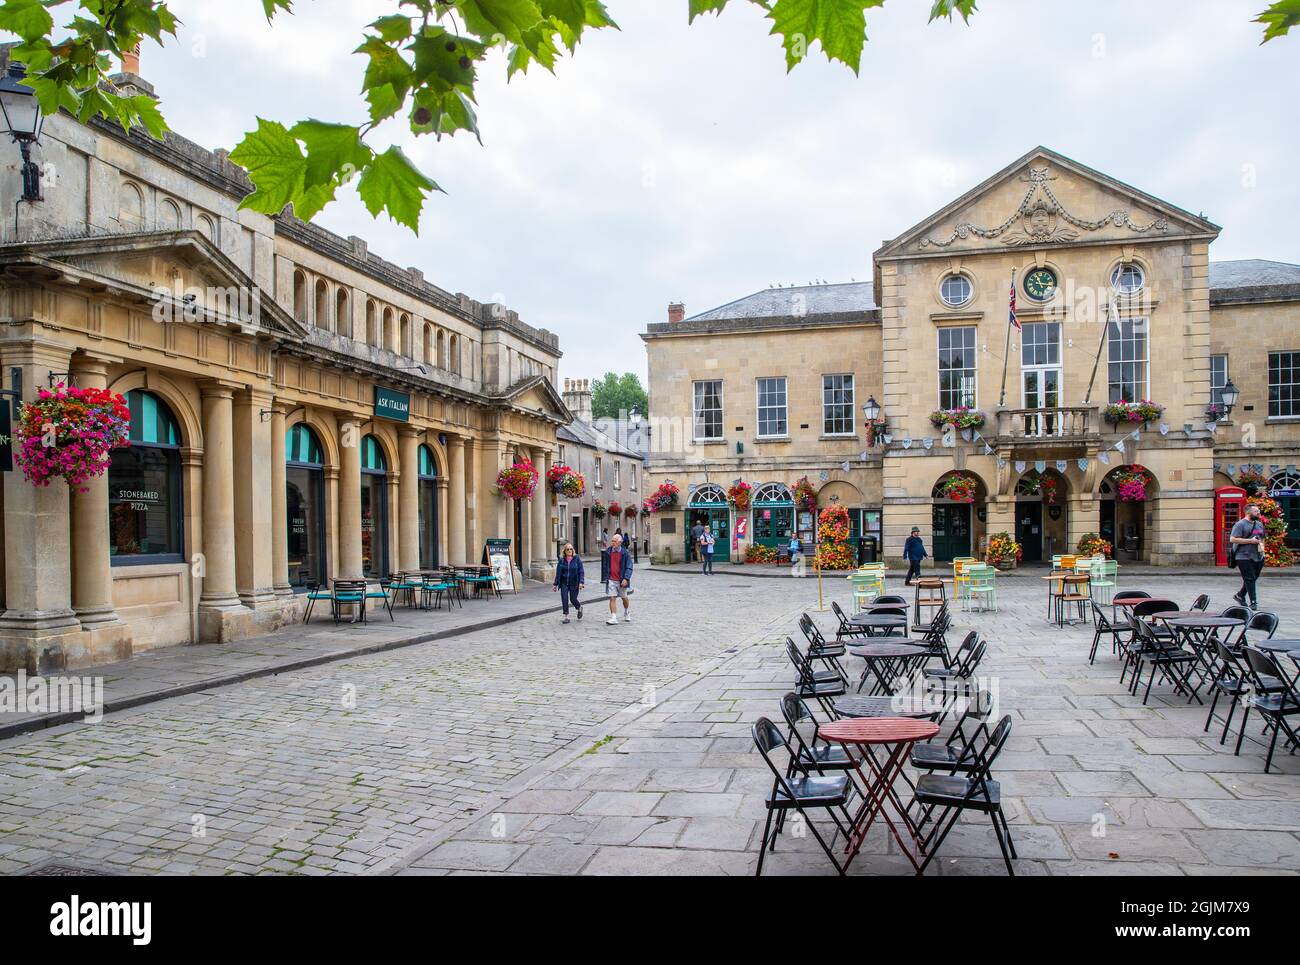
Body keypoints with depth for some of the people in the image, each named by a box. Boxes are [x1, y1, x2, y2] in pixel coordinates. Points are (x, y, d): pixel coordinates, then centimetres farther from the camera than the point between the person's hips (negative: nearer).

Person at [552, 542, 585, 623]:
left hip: (574, 583, -2)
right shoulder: (562, 560, 0)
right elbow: (558, 573, 5)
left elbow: (581, 571, -5)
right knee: (564, 599, -5)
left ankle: (579, 608, 36)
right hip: (564, 583, 2)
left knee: (573, 599, 3)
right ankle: (566, 617, 7)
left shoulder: (577, 559, -5)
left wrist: (581, 582, -15)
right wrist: (555, 584, 5)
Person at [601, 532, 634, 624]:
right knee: (612, 598, -8)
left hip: (621, 580, -1)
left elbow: (629, 567, -10)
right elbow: (605, 565, 11)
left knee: (624, 598, 17)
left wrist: (626, 579, -22)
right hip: (611, 579, 1)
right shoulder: (608, 552, 0)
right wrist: (605, 577, 9)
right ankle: (613, 618, -8)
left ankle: (626, 613, 41)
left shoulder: (625, 553, -8)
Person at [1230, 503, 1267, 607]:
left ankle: (1240, 595, 31)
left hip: (1258, 557, 8)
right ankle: (1253, 602, -3)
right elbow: (1233, 539, -16)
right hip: (1244, 557, -8)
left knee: (1253, 578, 12)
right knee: (1249, 579, -6)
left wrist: (1262, 547, 10)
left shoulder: (1259, 524, 16)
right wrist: (1250, 541, -18)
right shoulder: (1240, 524, -9)